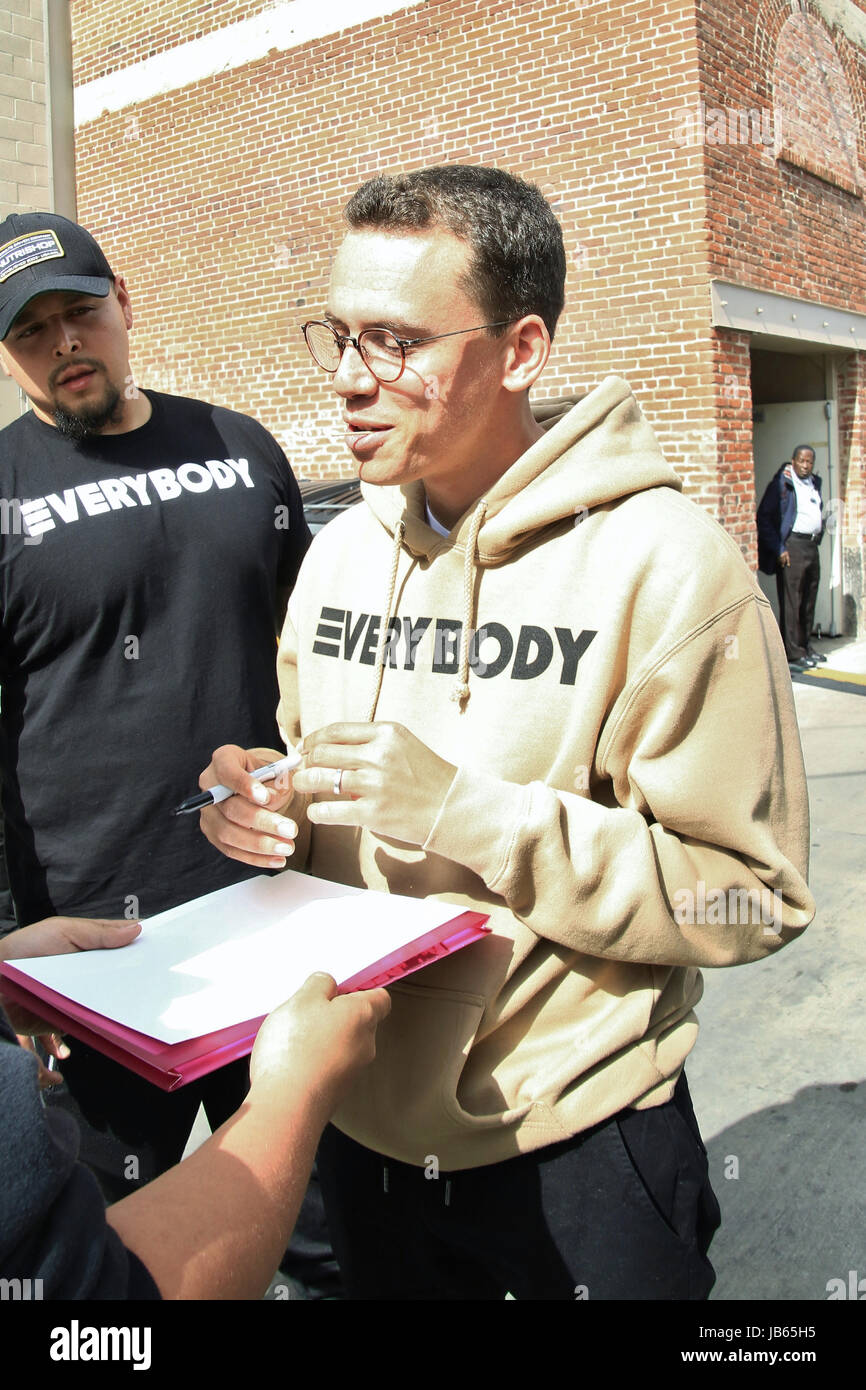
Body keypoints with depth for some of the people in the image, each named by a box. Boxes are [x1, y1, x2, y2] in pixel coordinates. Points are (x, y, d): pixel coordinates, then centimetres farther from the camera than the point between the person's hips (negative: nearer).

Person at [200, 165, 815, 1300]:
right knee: (371, 1274, 26)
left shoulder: (662, 560, -19)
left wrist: (470, 812, -28)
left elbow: (754, 894, -20)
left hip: (576, 1152, -5)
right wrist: (265, 806, -11)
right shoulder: (341, 551, 2)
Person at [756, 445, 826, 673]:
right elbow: (764, 518, -11)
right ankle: (793, 655, -4)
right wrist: (779, 550, -14)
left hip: (812, 546, 7)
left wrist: (818, 537, 16)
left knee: (809, 601, 11)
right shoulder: (781, 483, -7)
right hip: (792, 546, -7)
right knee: (791, 602, -7)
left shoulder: (814, 483, 16)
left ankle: (806, 647, 21)